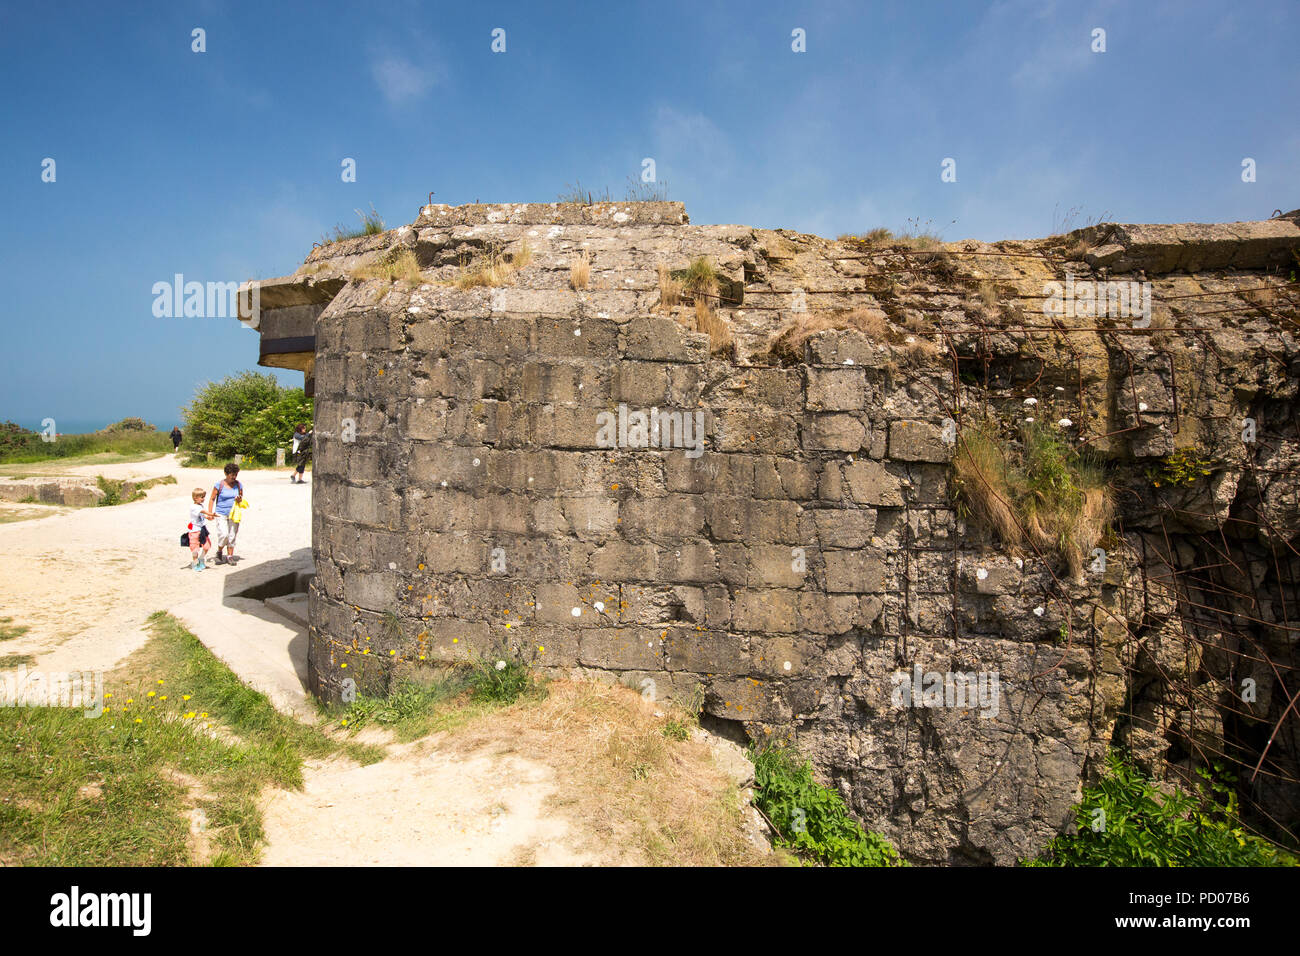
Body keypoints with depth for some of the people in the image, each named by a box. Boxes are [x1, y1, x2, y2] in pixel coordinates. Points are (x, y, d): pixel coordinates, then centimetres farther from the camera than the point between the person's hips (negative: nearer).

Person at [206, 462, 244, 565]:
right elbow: (212, 499, -1)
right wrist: (210, 513, -9)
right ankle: (219, 552, 11)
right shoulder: (219, 485, -7)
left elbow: (241, 498, 16)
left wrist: (240, 500, -9)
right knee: (224, 535, -15)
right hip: (221, 514, -3)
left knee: (232, 536, 2)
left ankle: (229, 557, 11)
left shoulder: (238, 485, 4)